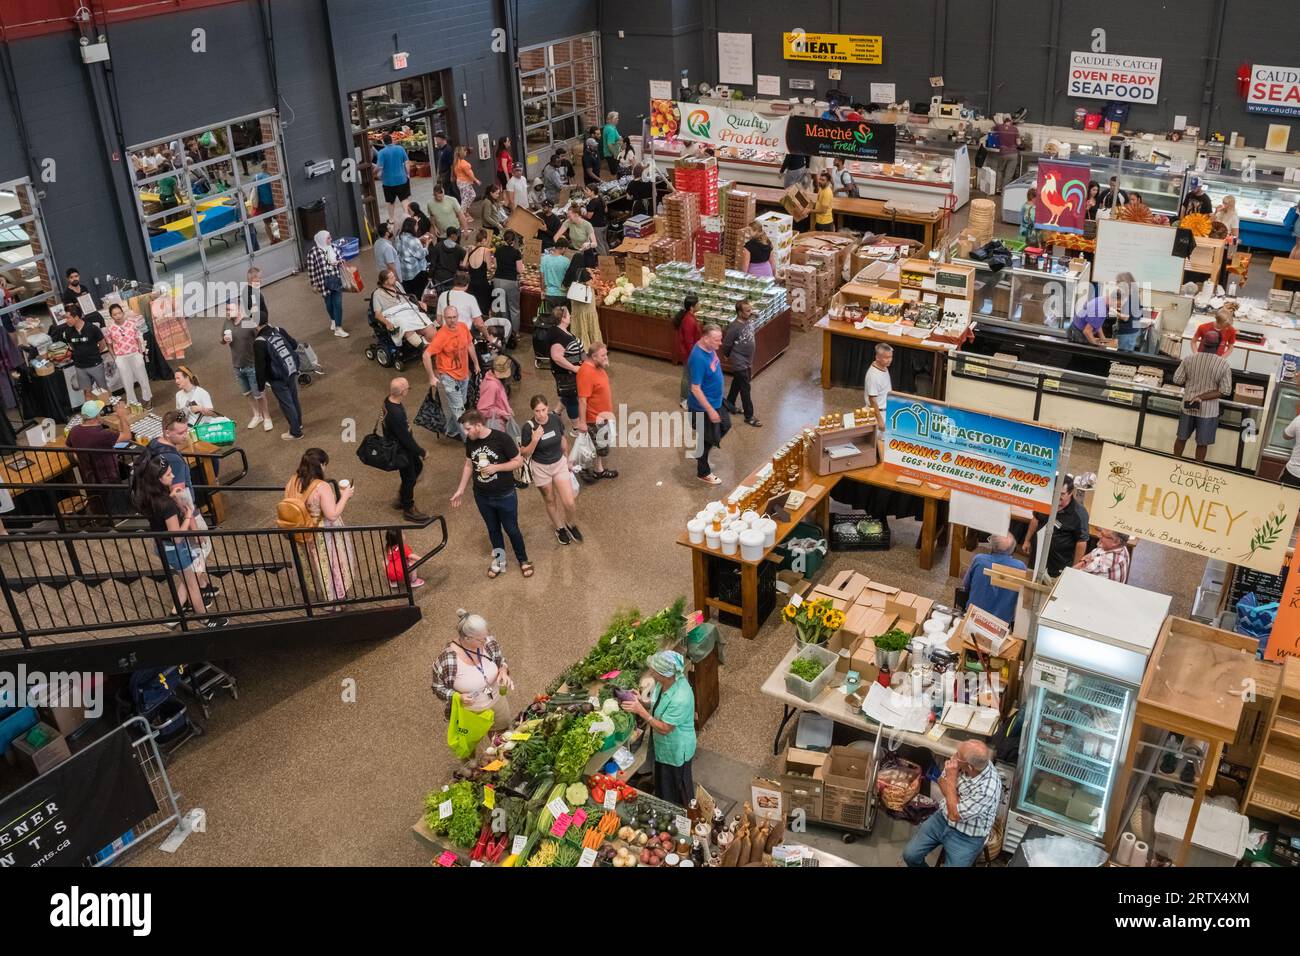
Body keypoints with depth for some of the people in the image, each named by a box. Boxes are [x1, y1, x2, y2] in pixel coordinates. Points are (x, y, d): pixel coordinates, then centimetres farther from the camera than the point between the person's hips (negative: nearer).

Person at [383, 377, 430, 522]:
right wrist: (422, 452, -14)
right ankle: (408, 509, 32)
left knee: (417, 466, 25)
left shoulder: (389, 401, -8)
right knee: (409, 478, 10)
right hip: (400, 450, -9)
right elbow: (405, 439, -28)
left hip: (402, 445, 9)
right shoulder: (395, 414, -38)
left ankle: (401, 498, 41)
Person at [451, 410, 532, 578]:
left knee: (511, 529, 11)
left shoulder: (502, 438, -22)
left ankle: (523, 560, 31)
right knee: (493, 529, 20)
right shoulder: (470, 441, -7)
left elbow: (518, 461, -15)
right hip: (482, 496, 4)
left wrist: (496, 467, -26)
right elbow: (469, 465, 7)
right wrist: (460, 490, 8)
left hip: (505, 496, -4)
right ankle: (499, 560, 38)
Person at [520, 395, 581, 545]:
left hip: (559, 464, 2)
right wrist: (535, 440, -33)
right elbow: (524, 453, -15)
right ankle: (560, 528, 43)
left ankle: (571, 525, 29)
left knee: (570, 503, -2)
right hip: (541, 468, -2)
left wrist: (567, 459, 14)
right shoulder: (528, 427, -24)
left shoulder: (555, 419, -15)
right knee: (550, 501, 19)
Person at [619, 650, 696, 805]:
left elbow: (664, 728, -29)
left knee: (678, 787, 18)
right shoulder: (665, 682, -14)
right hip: (664, 745, 8)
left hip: (676, 750, -8)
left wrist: (640, 710, -32)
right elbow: (658, 705, 3)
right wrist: (640, 701, -14)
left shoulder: (680, 699, -39)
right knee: (663, 783, 29)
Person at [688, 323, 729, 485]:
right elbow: (695, 389, -29)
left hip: (716, 401, 9)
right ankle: (703, 472, 29)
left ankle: (700, 456, 41)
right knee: (706, 439, 8)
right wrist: (710, 411, -25)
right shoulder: (698, 359, -33)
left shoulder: (709, 348, -5)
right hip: (703, 407, -9)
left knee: (725, 426, 24)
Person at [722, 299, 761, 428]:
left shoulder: (750, 320, -5)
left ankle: (729, 406, 43)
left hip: (747, 360, 8)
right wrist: (727, 355, 4)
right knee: (745, 389, 1)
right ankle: (749, 417, 12)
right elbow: (726, 345, -15)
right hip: (739, 362, -8)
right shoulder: (734, 327, -29)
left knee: (737, 384, 24)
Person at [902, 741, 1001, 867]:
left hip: (967, 837, -5)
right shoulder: (961, 760, -17)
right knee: (910, 855, -2)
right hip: (943, 818, 5)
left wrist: (951, 778, -26)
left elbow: (954, 815, -27)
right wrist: (955, 801, -17)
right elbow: (942, 782, 2)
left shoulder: (988, 788, -35)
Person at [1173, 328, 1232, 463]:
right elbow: (1225, 391, -16)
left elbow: (1177, 380, -3)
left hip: (1187, 405, 2)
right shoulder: (1224, 364, -14)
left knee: (1181, 438, 20)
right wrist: (1202, 397, -15)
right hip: (1208, 410, -2)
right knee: (1202, 443, 12)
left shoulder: (1189, 359, -9)